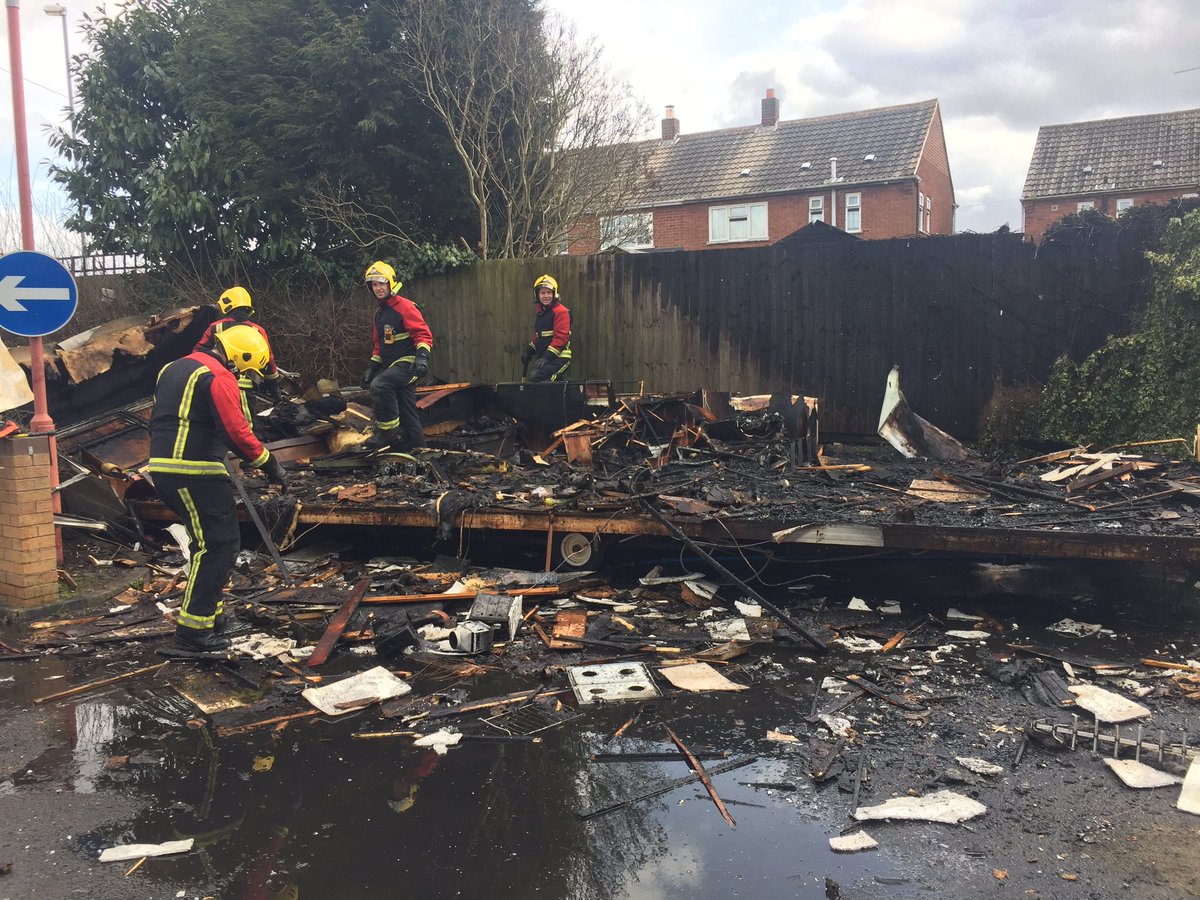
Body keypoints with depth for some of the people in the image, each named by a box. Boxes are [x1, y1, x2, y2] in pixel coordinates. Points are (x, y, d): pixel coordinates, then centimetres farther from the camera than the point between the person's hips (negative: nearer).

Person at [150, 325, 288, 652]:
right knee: (219, 545, -5)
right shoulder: (219, 376, -10)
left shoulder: (173, 369, 21)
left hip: (161, 467, 10)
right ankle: (194, 628, -4)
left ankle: (210, 611, 25)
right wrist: (270, 465, -10)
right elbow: (237, 432, -18)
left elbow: (159, 422, 25)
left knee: (210, 540, 19)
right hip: (195, 474, -10)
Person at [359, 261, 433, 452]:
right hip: (392, 365, 9)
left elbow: (423, 334, -16)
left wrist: (422, 356, -30)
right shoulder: (379, 313, 17)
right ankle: (416, 446, 18)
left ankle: (387, 433, -21)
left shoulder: (404, 307, -10)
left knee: (379, 385, -30)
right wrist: (372, 368, 19)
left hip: (408, 362, -9)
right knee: (406, 412, 11)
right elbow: (379, 344, 25)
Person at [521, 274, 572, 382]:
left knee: (535, 376, -27)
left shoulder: (561, 312, -10)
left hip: (559, 358, -9)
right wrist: (528, 352, 18)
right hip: (544, 358, 9)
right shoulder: (540, 312, 19)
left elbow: (561, 337, -18)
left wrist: (546, 357, -24)